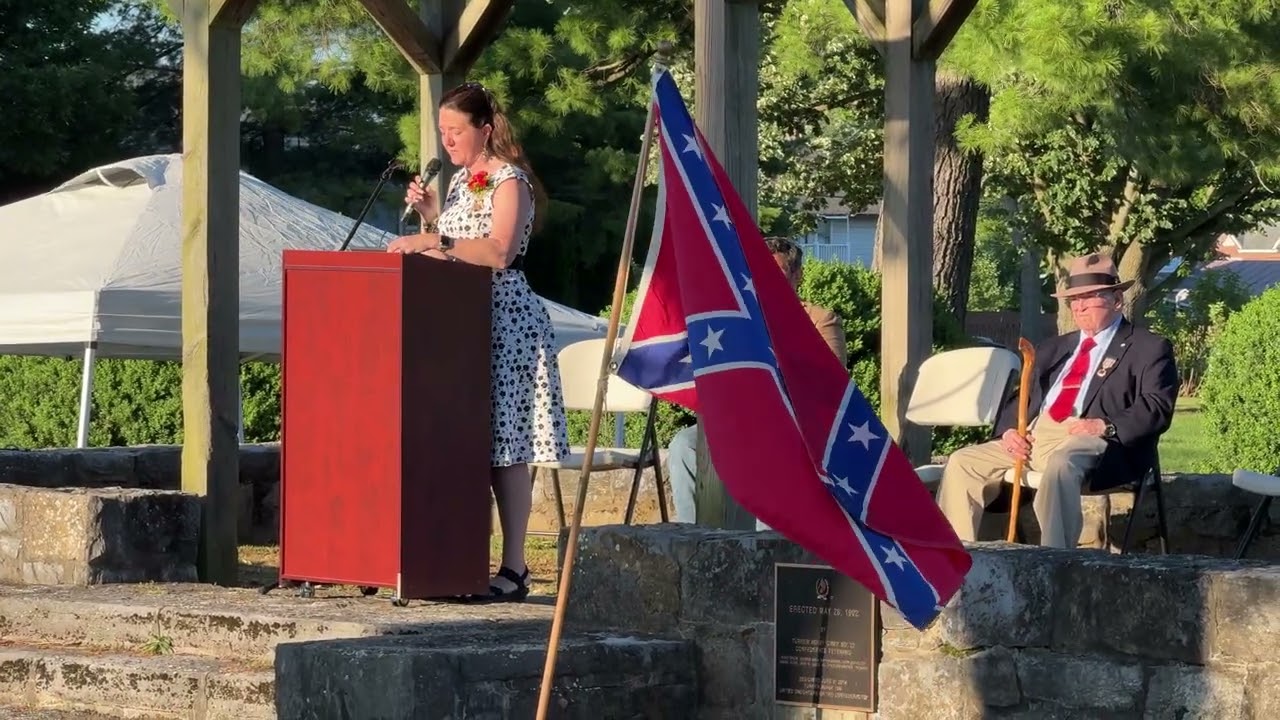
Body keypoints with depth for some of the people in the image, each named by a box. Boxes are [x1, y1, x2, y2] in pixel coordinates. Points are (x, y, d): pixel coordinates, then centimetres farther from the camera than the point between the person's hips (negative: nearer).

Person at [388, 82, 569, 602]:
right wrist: (430, 213, 7)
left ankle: (514, 569, -7)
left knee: (504, 446, -8)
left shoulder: (509, 181, -9)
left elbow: (498, 252, -23)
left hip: (504, 321, -8)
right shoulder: (460, 180, 17)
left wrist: (434, 239, -29)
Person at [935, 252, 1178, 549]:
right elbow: (1022, 398, 26)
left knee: (1061, 464, -40)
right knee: (962, 462, -8)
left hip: (1092, 444, -7)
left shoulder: (1149, 349, 8)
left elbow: (1158, 408, -5)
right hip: (1032, 437, 7)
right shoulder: (1053, 349, 29)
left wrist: (1106, 427, -20)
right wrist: (1009, 430, 3)